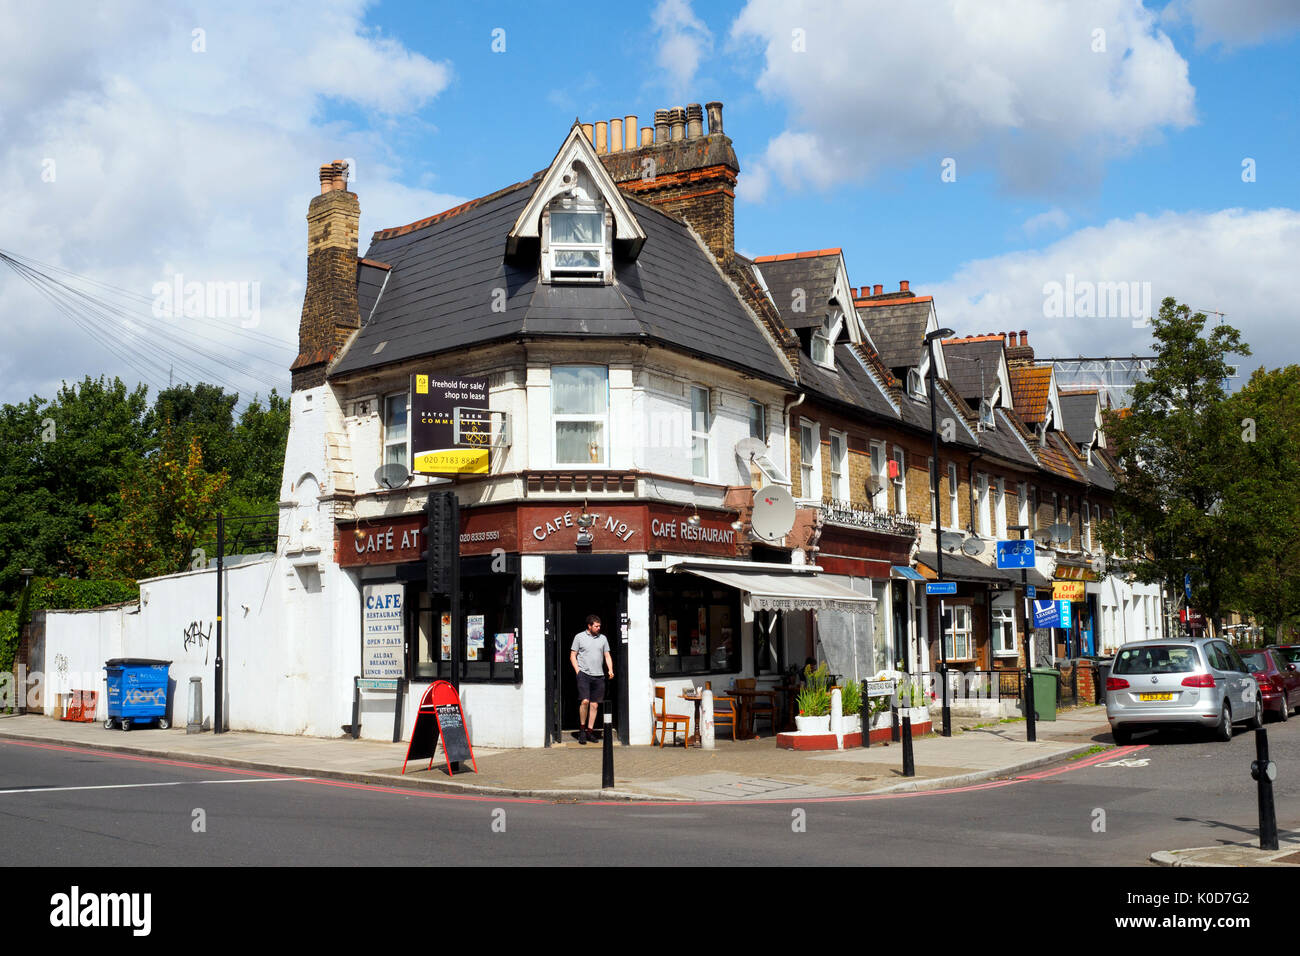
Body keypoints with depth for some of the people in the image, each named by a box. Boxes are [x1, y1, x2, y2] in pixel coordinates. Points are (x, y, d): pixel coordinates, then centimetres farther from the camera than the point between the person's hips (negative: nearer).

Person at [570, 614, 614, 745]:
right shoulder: (579, 637, 2)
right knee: (585, 701, -16)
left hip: (599, 676, 4)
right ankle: (582, 728, 0)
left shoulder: (603, 638, 13)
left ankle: (590, 730, 12)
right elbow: (573, 656, 5)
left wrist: (610, 670, 2)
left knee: (594, 704, 4)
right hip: (584, 674, -4)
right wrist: (578, 671, -7)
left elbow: (607, 656, 17)